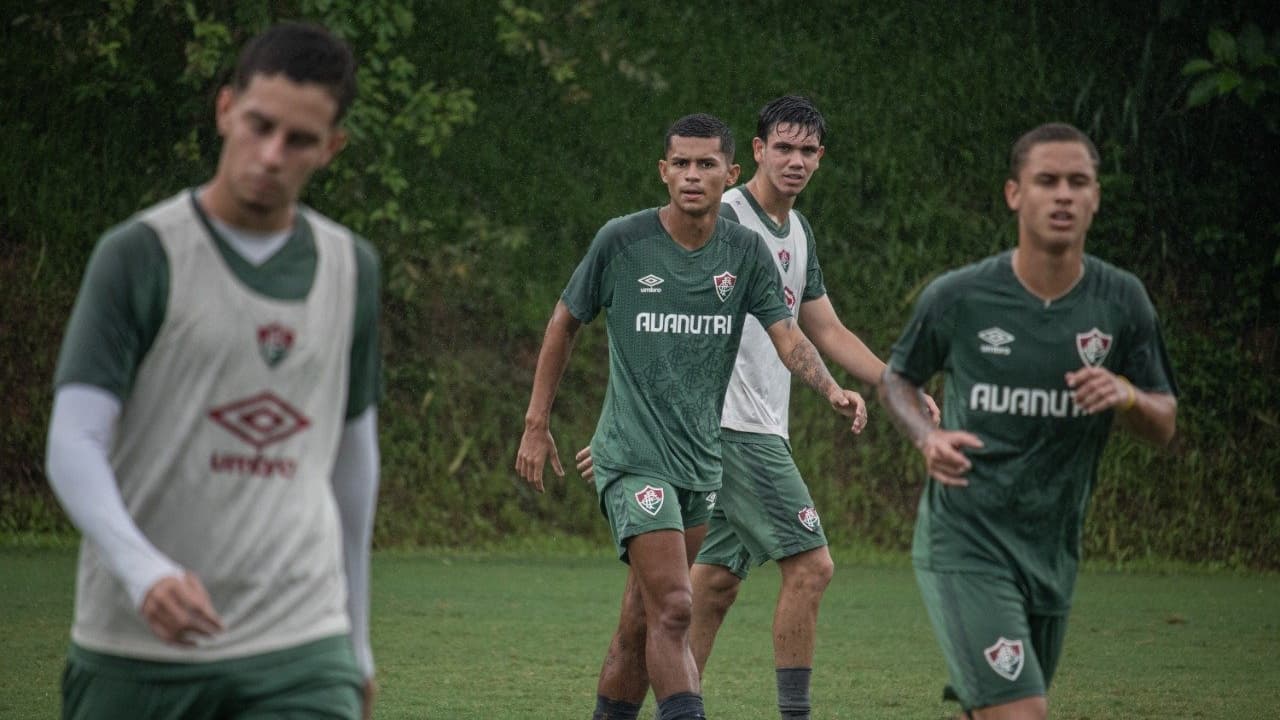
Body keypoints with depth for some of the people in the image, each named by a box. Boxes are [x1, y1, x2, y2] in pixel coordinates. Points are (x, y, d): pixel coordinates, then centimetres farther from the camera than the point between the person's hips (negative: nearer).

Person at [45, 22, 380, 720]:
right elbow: (73, 445, -12)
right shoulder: (140, 256, -5)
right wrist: (143, 570, -30)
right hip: (136, 651, -2)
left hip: (299, 652, 3)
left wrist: (357, 637, 26)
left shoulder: (350, 268, 11)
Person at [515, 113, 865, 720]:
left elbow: (786, 336, -4)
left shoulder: (746, 252, 4)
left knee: (644, 620, 12)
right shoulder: (622, 241, -6)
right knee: (672, 609, -17)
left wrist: (832, 389, -25)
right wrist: (536, 426, 6)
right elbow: (564, 323, 6)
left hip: (701, 459, 5)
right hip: (633, 457, -5)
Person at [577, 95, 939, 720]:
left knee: (717, 579, 8)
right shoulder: (725, 219, -11)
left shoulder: (799, 233, 17)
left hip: (765, 429, 9)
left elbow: (827, 332, 24)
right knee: (810, 565, -12)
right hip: (734, 426, -9)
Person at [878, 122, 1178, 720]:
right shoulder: (957, 298, -8)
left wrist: (1126, 396, -17)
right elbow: (896, 379, 10)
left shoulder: (1121, 302, -1)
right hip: (964, 548, -4)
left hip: (1052, 555, 4)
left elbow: (1163, 427, 6)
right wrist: (927, 438, -11)